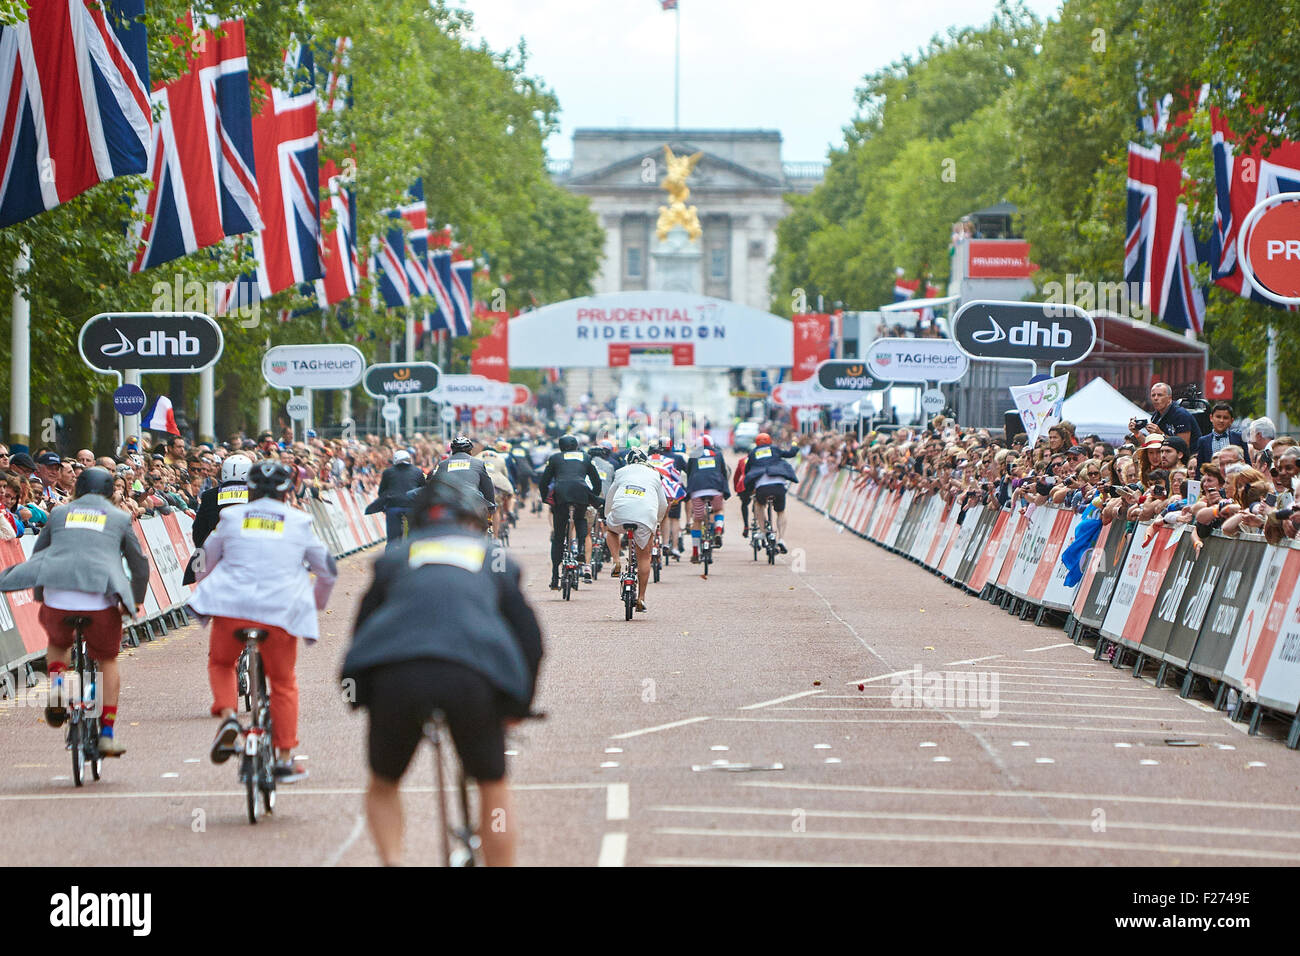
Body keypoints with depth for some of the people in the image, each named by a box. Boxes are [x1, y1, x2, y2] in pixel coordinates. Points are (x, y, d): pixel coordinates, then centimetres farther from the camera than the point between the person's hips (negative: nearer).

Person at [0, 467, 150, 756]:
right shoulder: (119, 518, 17)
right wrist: (136, 601, 40)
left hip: (57, 598, 1)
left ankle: (56, 683, 3)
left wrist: (41, 591, 45)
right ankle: (108, 734, 12)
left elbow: (37, 556, 28)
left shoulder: (59, 513, 20)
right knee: (108, 661, 19)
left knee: (58, 643, 33)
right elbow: (140, 566, 23)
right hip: (100, 599, -1)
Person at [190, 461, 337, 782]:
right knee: (283, 683, 17)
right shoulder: (299, 523, 10)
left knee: (220, 663, 26)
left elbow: (207, 562, 21)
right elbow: (328, 570, 17)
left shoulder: (231, 518, 11)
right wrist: (317, 602, 36)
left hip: (232, 607, 0)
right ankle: (285, 758, 14)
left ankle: (227, 714, -2)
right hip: (281, 612, 0)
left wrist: (204, 593, 41)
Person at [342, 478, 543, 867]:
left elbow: (362, 629, 26)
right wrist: (519, 705, 35)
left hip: (395, 674, 1)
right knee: (493, 786, 20)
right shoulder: (495, 559, 27)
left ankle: (391, 862, 3)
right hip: (475, 674, -1)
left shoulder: (395, 557, 28)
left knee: (383, 785, 23)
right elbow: (529, 635, 24)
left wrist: (362, 698, 36)